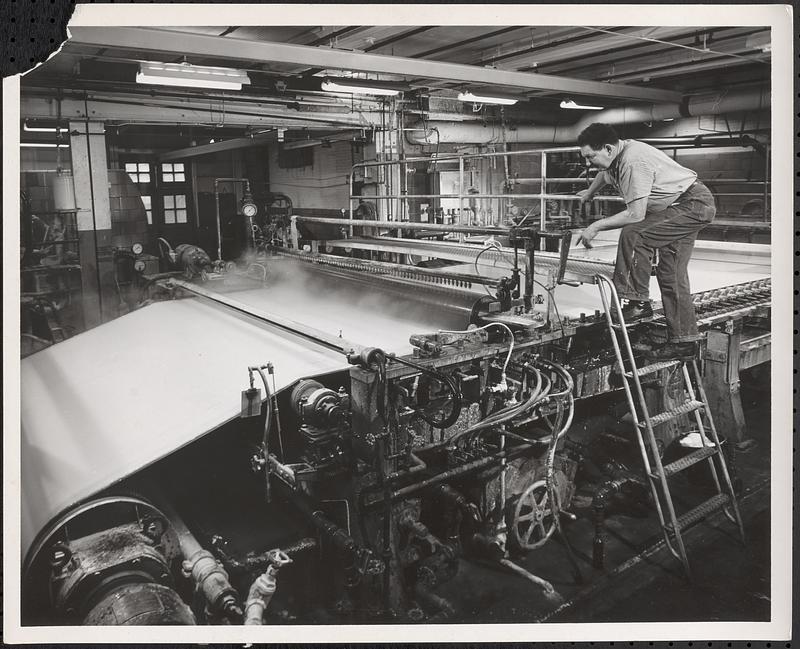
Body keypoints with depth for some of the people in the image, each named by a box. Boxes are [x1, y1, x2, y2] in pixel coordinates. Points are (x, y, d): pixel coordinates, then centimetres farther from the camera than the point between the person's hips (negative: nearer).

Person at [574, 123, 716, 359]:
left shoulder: (634, 161, -28)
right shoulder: (615, 159, 2)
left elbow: (636, 215, -29)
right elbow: (604, 175, 29)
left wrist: (596, 226, -22)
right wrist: (588, 194, 47)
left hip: (695, 204, -10)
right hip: (688, 207, 10)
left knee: (633, 234, -25)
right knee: (670, 272, 7)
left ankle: (637, 302, -16)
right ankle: (684, 340, 11)